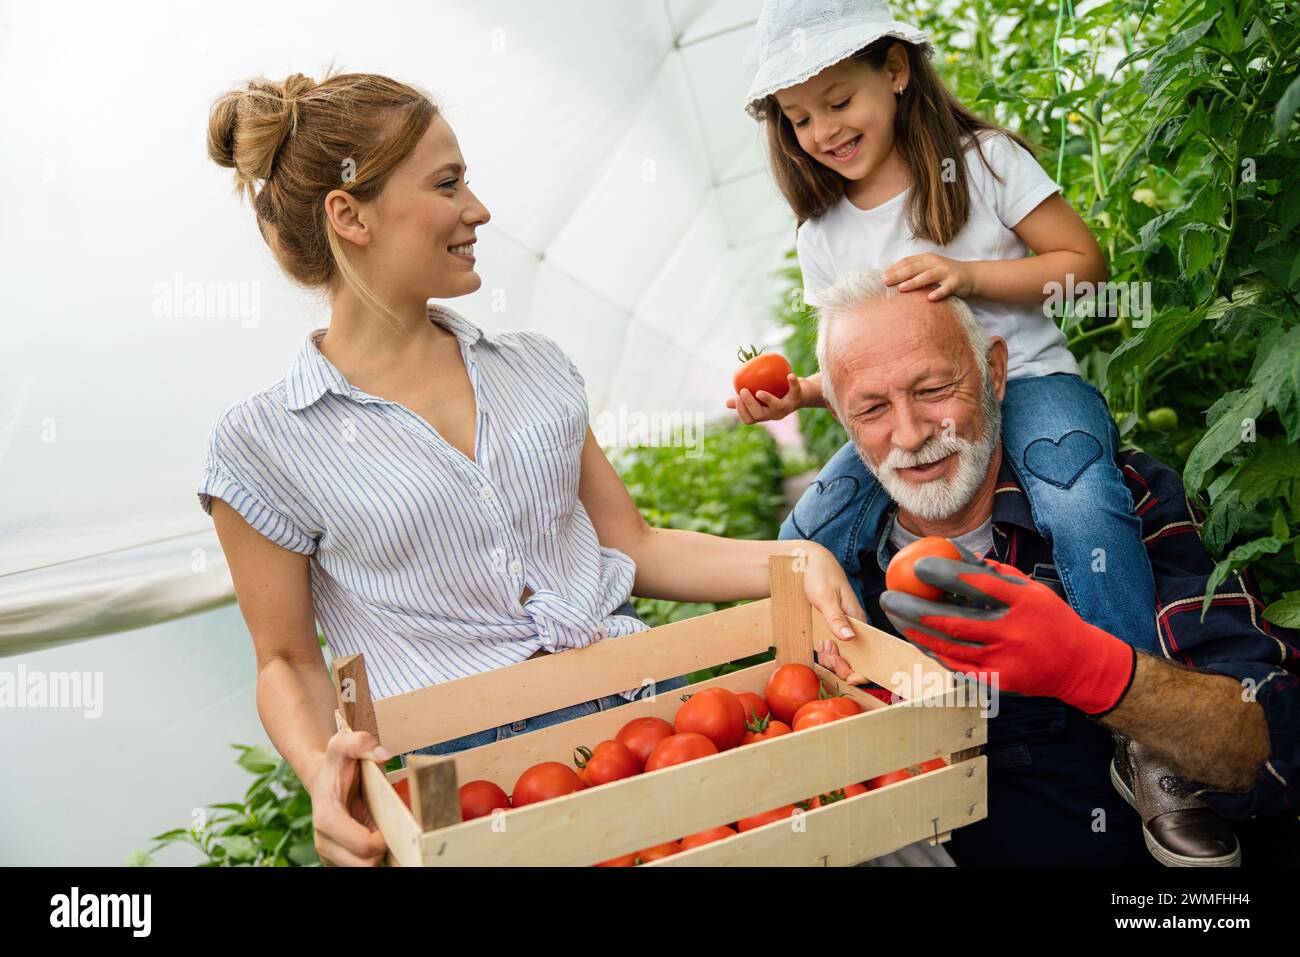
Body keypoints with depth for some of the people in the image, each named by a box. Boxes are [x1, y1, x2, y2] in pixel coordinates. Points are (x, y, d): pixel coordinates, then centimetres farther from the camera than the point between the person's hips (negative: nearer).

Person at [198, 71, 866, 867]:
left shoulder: (536, 367, 12)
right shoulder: (261, 443, 1)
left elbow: (634, 546, 14)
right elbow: (288, 660, 7)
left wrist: (795, 560, -2)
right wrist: (321, 764, -15)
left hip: (634, 694, 5)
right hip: (461, 754, -5)